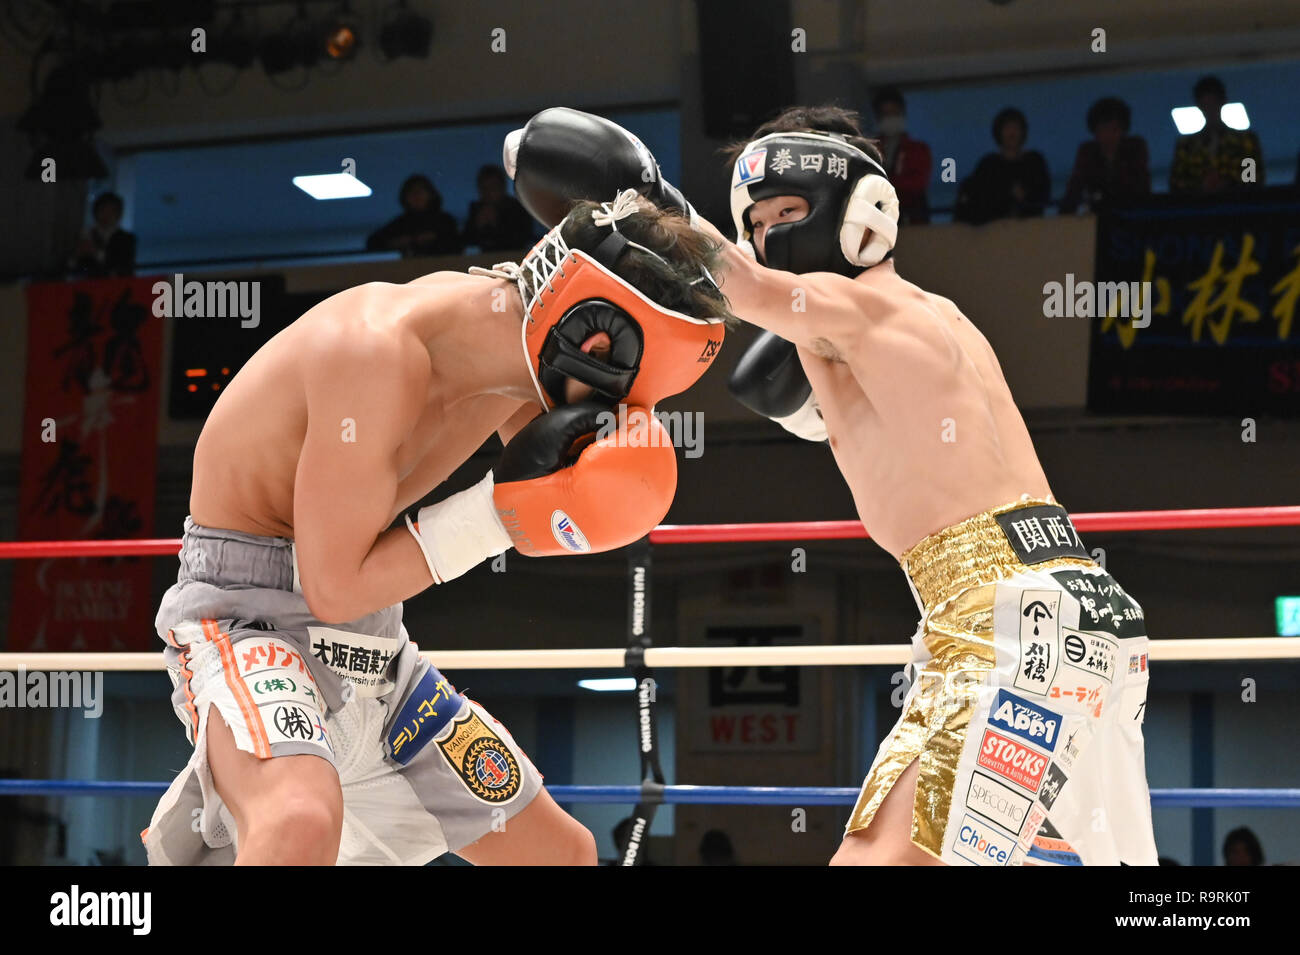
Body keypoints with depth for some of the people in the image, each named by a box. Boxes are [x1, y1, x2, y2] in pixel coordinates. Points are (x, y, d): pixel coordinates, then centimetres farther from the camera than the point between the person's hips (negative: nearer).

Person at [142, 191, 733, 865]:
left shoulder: (502, 334, -3)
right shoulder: (380, 352, -28)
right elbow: (334, 587, -22)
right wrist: (501, 509, -24)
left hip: (368, 646, 9)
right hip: (245, 615, -8)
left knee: (562, 851, 14)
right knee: (300, 829, -41)